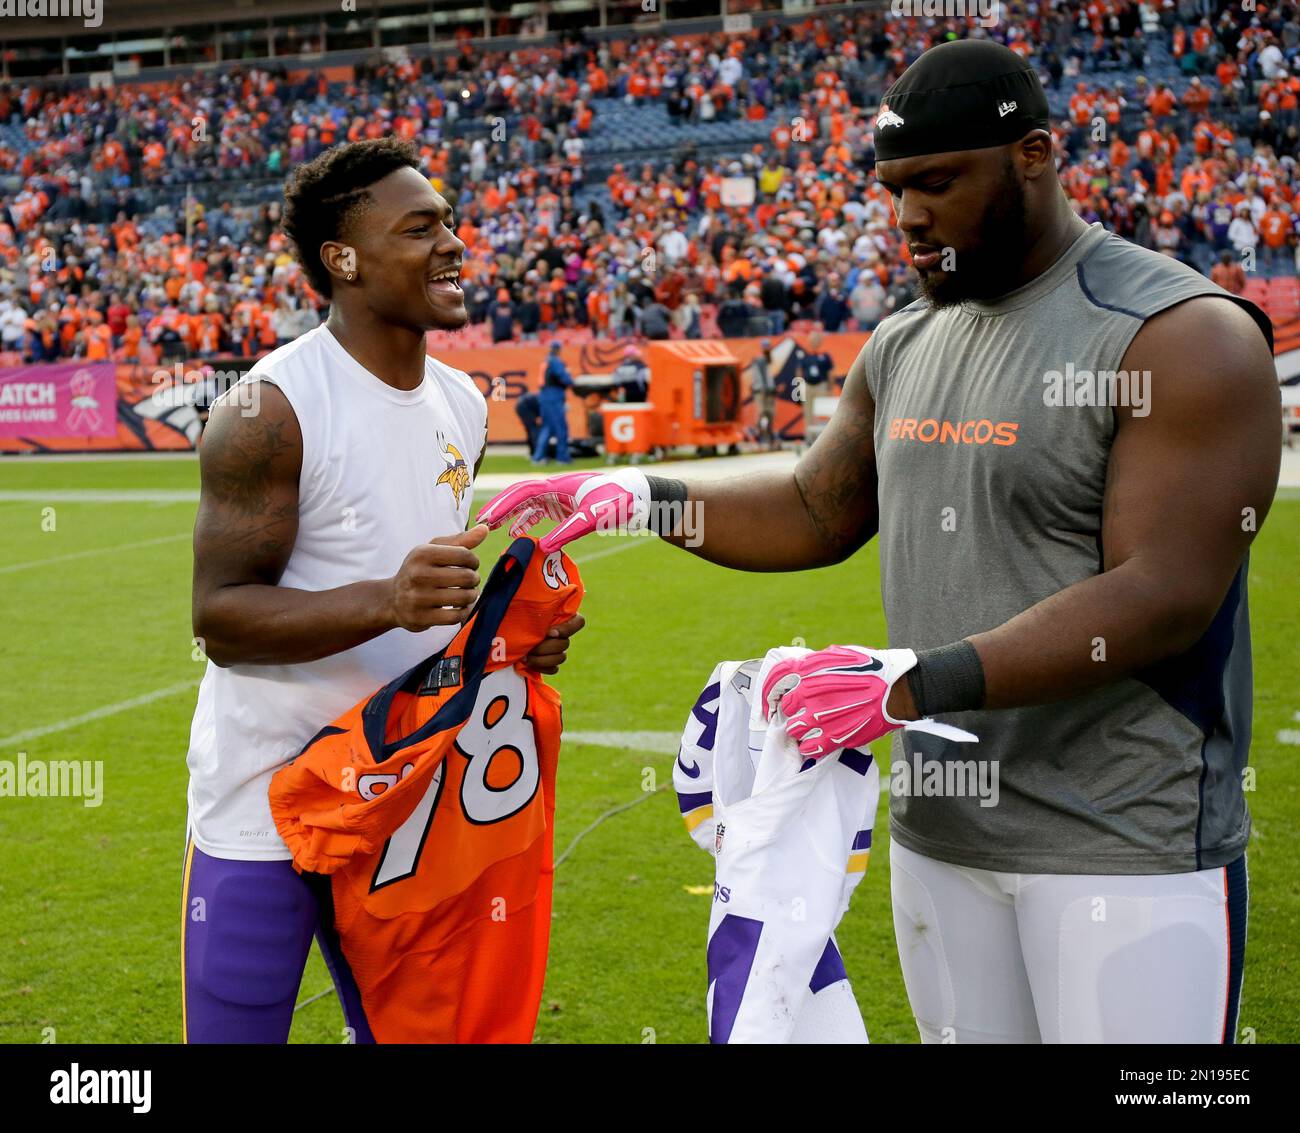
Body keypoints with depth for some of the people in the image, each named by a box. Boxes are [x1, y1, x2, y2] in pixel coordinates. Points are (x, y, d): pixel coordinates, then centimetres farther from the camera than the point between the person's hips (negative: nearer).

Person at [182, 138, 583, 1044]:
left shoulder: (463, 403, 8)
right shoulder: (271, 411, -16)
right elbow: (220, 615, -20)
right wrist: (386, 603, -33)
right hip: (262, 801, -7)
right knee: (236, 1029, 2)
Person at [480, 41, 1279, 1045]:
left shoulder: (1185, 338, -14)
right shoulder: (904, 349, 10)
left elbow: (1160, 599, -21)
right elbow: (815, 515, 21)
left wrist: (913, 681, -27)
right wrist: (641, 495, 7)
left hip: (1127, 845, -7)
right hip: (939, 830, 7)